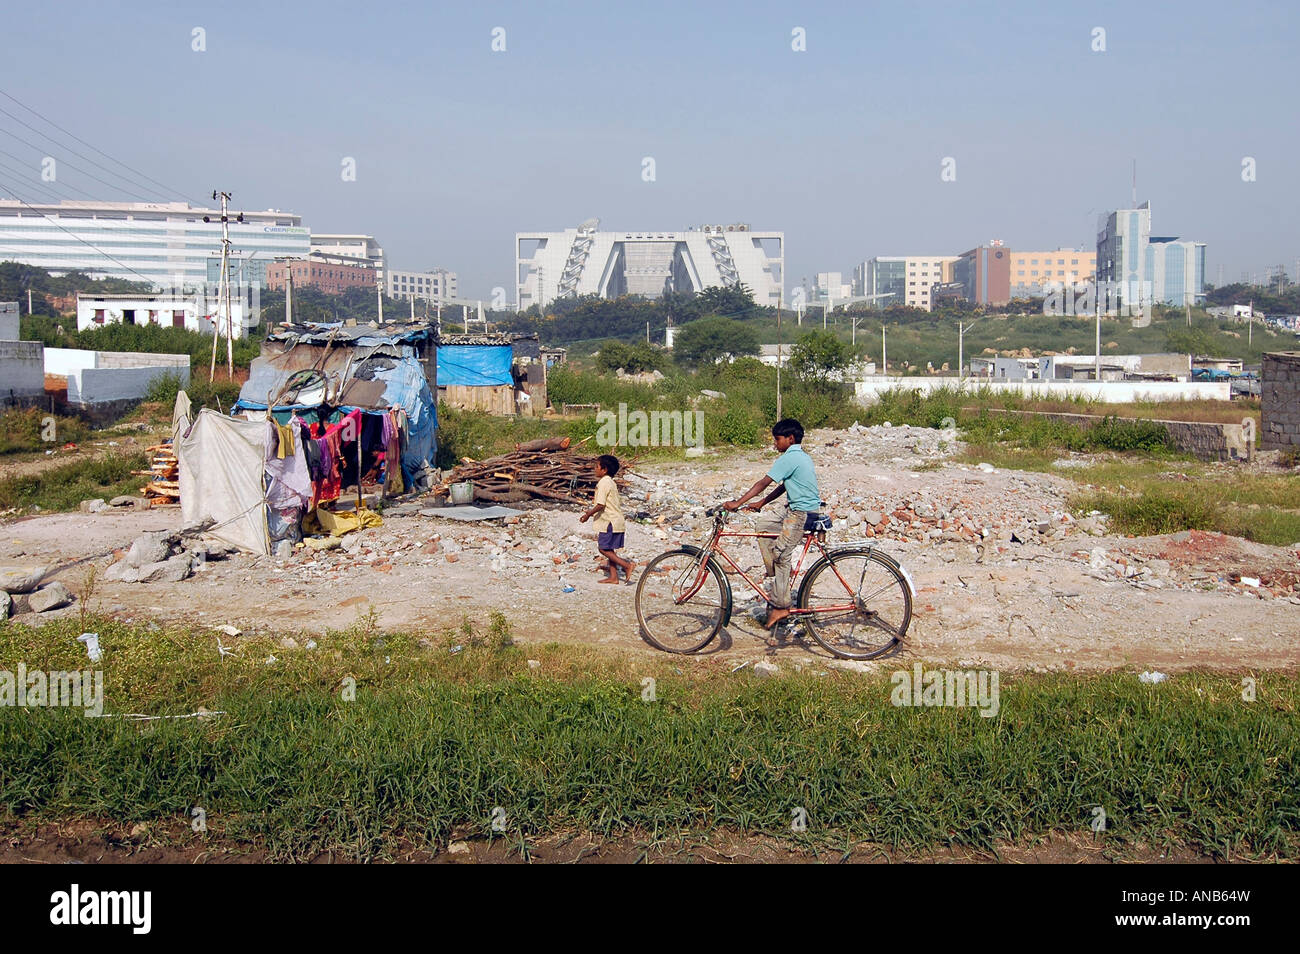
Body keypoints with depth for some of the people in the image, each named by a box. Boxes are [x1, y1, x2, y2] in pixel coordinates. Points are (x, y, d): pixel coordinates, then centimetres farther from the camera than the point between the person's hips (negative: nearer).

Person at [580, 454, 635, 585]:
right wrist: (592, 512, 24)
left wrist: (588, 514, -8)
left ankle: (627, 565, -12)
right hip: (617, 521, 10)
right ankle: (613, 576, 12)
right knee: (609, 549, 12)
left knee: (604, 548, -6)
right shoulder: (611, 482, 16)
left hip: (609, 522, -10)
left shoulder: (603, 482, -14)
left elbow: (601, 504, -20)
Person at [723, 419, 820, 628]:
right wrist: (762, 503, 17)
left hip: (800, 513, -10)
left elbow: (764, 483, -21)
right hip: (794, 509, 10)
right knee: (762, 528, 16)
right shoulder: (801, 456, 14)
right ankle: (775, 573, 19)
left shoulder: (789, 458, -17)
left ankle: (780, 606, 0)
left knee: (781, 555, -5)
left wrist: (738, 503, -22)